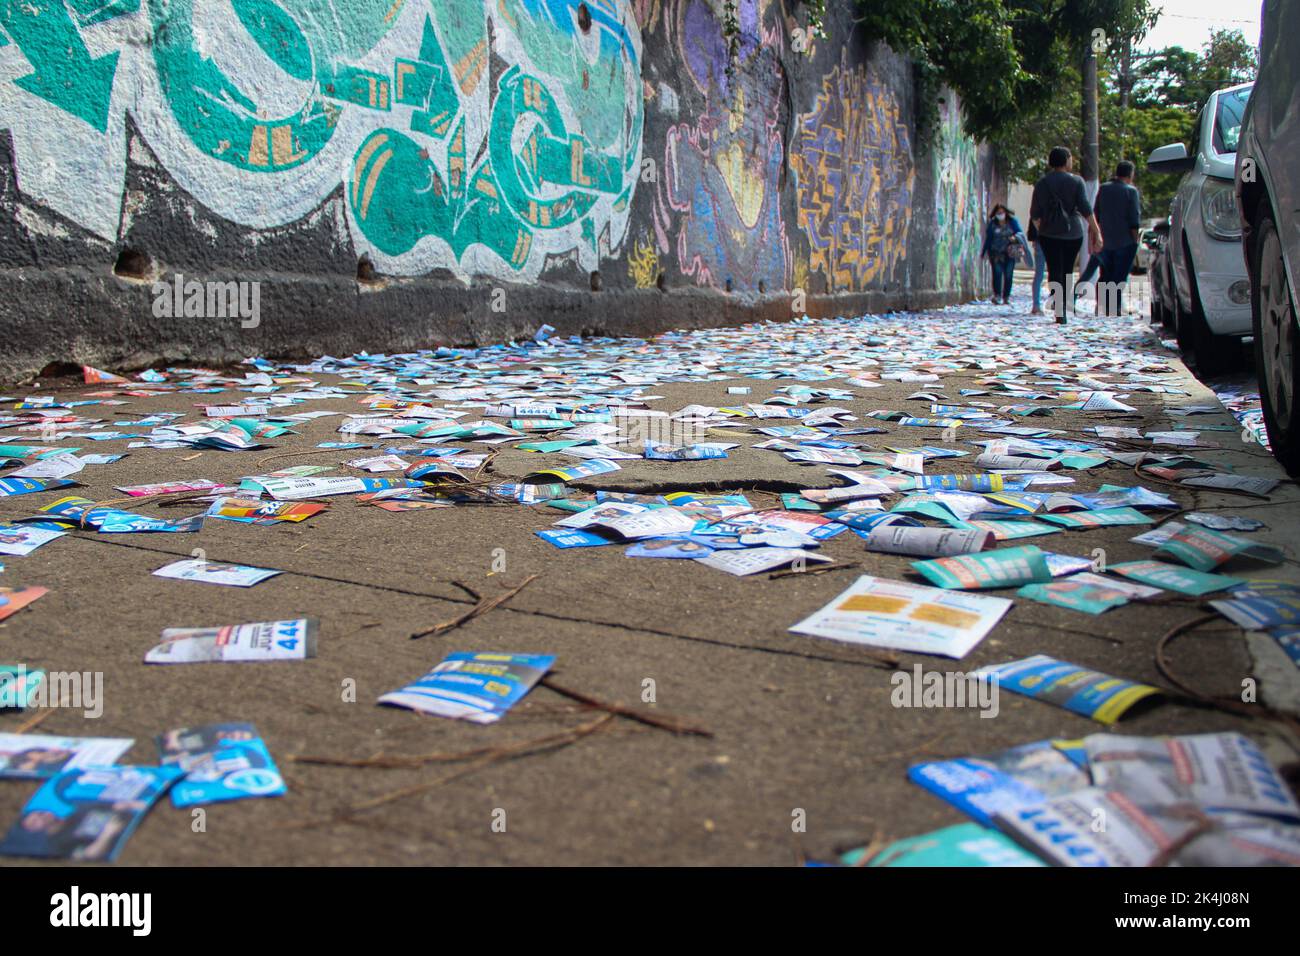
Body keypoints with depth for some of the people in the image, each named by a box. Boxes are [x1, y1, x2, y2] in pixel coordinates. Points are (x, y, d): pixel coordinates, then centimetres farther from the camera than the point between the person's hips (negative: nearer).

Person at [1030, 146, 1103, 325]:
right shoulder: (1076, 181, -3)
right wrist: (1096, 231, -7)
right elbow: (1086, 209, -9)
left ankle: (1059, 311, -19)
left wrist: (1040, 229, 19)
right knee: (1067, 271, 15)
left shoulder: (1041, 183, 2)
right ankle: (1062, 308, 18)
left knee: (1054, 271, -2)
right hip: (1073, 233, 0)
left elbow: (1034, 214, 1)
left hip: (1049, 234, 0)